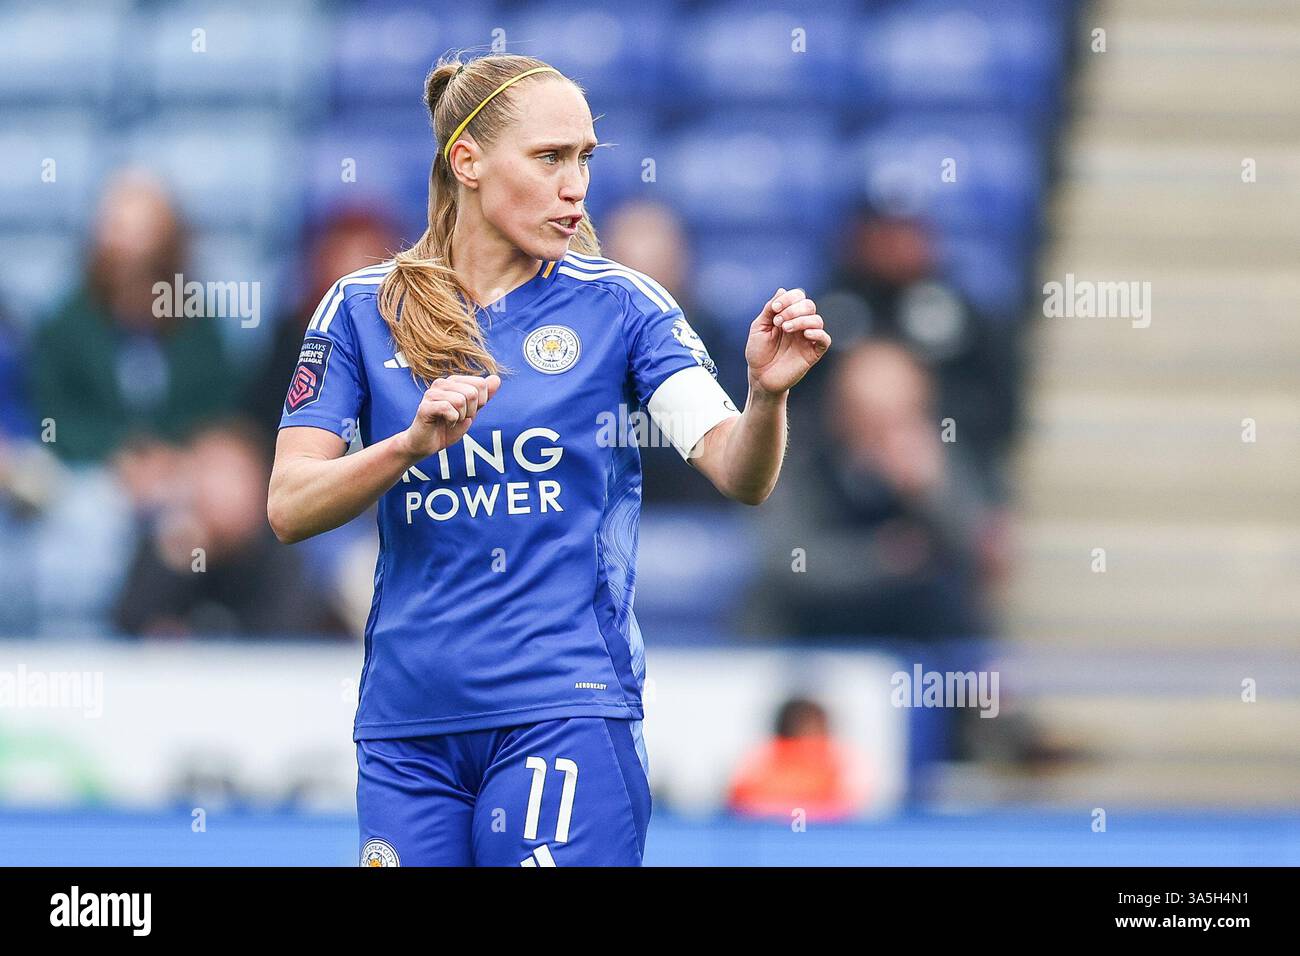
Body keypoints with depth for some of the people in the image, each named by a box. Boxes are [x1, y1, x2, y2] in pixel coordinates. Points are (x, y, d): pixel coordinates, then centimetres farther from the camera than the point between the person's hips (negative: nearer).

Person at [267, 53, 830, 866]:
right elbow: (290, 509, -3)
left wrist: (767, 393, -31)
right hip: (407, 723, 2)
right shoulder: (362, 311, 5)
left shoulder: (617, 305, 1)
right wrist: (414, 442, -20)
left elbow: (738, 475, -9)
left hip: (566, 713, -2)